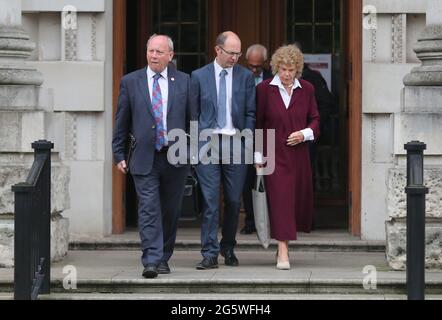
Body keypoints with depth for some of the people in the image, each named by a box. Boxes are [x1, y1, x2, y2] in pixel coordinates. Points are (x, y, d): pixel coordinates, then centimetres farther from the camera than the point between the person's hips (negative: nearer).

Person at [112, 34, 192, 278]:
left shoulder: (184, 82, 5)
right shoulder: (130, 82, 4)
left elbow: (192, 119, 9)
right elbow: (122, 121, 8)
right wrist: (119, 155, 5)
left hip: (175, 158, 1)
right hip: (144, 159, -1)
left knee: (170, 212, 9)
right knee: (149, 211, -10)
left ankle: (163, 259, 22)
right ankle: (151, 261, -14)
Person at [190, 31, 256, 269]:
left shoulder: (245, 76, 6)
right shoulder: (199, 76, 4)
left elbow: (250, 113, 7)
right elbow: (194, 113, 7)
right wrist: (195, 144, 2)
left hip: (235, 143, 1)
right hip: (208, 142, -1)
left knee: (233, 200, 6)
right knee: (210, 200, -6)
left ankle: (228, 248, 22)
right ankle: (210, 254, -5)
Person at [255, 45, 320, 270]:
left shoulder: (307, 89, 4)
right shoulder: (264, 89, -3)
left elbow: (315, 120, 12)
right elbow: (257, 123, 1)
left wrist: (305, 133, -9)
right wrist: (258, 155, -1)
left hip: (298, 153, 4)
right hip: (274, 154, -3)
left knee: (299, 198, 9)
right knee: (280, 198, -10)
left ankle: (283, 244, 28)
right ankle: (283, 253, -12)